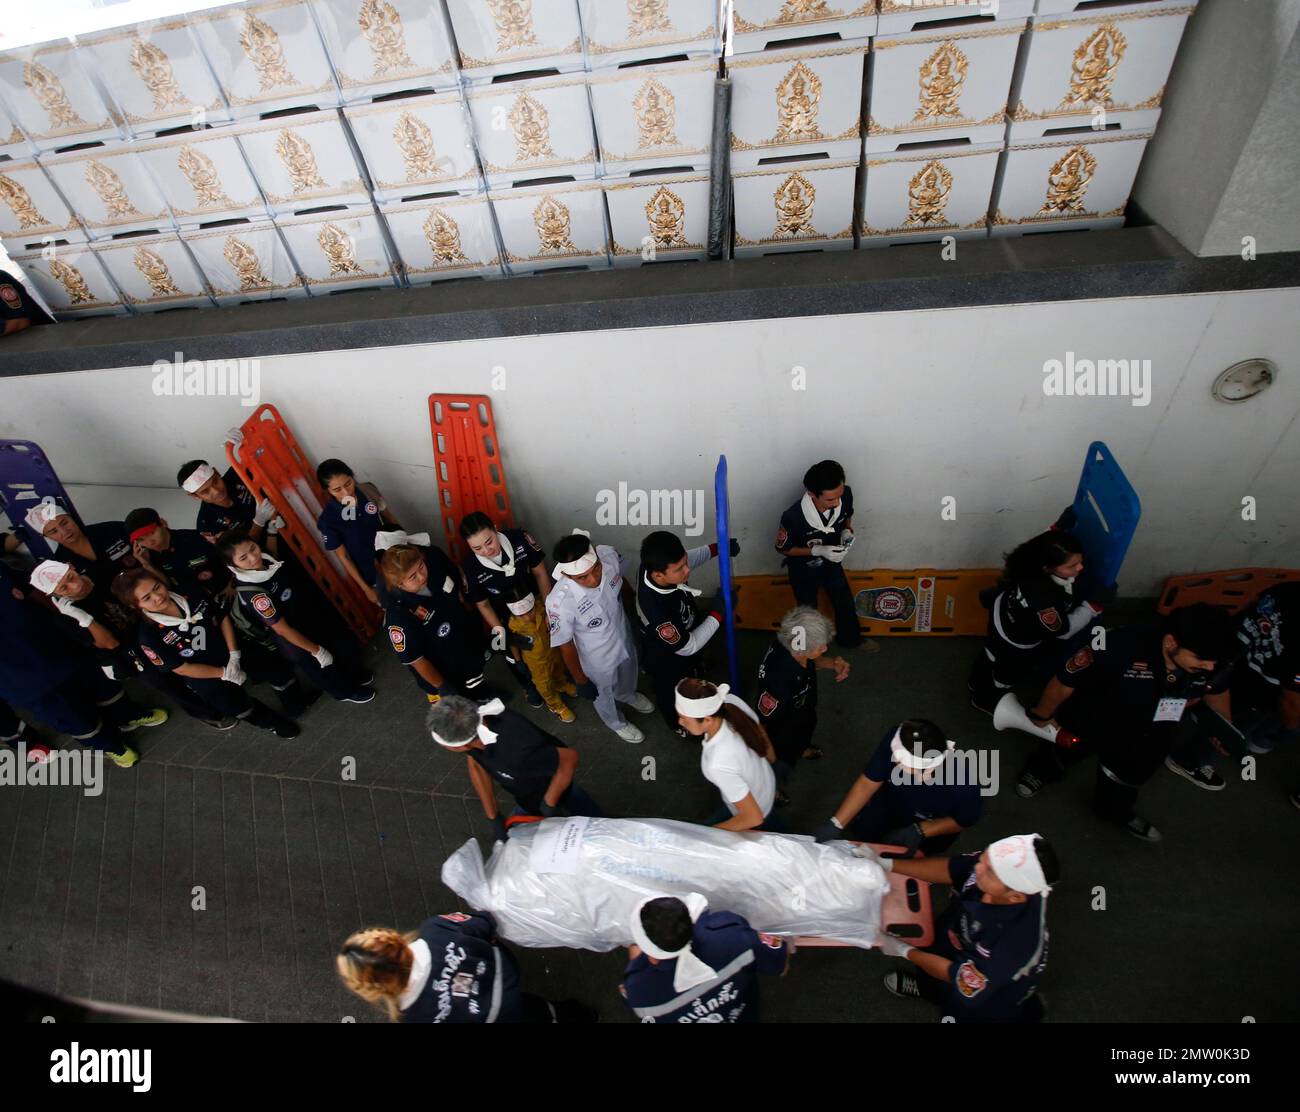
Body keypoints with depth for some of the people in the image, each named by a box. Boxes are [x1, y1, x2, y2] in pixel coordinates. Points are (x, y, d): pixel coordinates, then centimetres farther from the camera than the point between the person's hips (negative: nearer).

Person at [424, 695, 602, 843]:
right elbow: (476, 766, -10)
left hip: (554, 785, -5)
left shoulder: (517, 754, -50)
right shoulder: (471, 720, -30)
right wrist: (494, 817, -8)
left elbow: (570, 757, -36)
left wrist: (549, 805, -22)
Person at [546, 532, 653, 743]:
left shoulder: (609, 554, -31)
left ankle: (627, 695, 72)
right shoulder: (559, 602, -43)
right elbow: (565, 645, -23)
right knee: (604, 694, 29)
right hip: (597, 658, -4)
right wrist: (580, 680, -8)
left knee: (628, 673, 37)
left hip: (623, 635, 4)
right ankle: (617, 722, 63)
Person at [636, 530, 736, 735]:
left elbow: (691, 557, -4)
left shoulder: (656, 564, -30)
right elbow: (687, 647, -30)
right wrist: (717, 613, -30)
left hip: (687, 635, 7)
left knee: (692, 680, 37)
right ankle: (679, 725, 61)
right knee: (673, 694, 28)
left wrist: (717, 548, -18)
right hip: (667, 660, -6)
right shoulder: (656, 610, -49)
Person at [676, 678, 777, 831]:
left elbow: (753, 818, -32)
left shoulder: (718, 764, -46)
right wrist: (770, 758, 18)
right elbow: (761, 733, -5)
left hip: (754, 813, -5)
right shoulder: (731, 702, -29)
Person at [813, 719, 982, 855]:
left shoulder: (964, 786, -44)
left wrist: (918, 831, -28)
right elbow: (867, 783, -25)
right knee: (858, 829, 0)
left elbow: (963, 821, -18)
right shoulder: (896, 740, -40)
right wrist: (835, 824, -31)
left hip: (933, 823, -2)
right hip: (894, 796, 2)